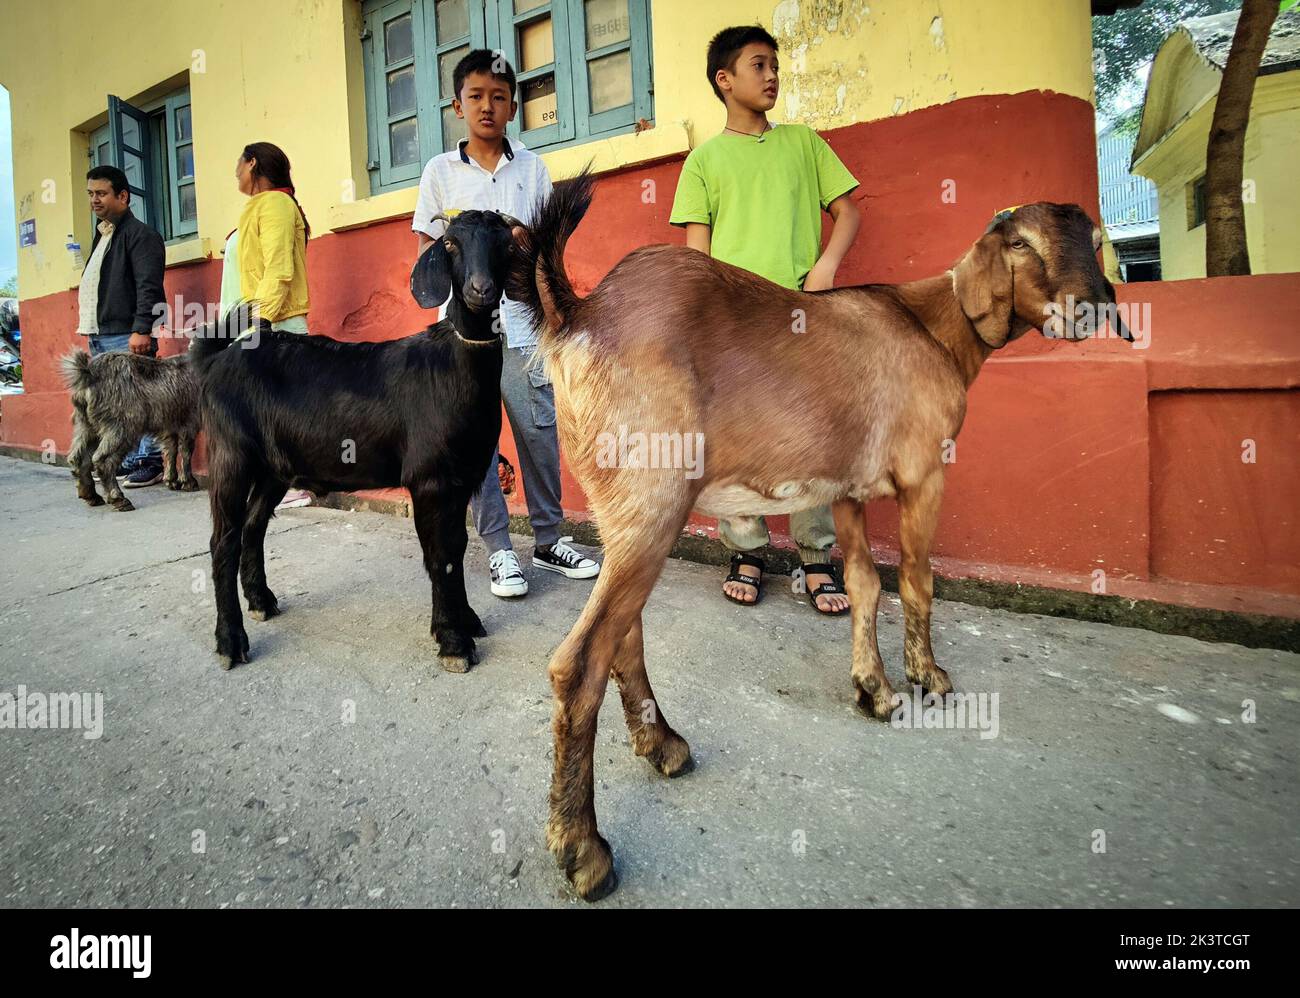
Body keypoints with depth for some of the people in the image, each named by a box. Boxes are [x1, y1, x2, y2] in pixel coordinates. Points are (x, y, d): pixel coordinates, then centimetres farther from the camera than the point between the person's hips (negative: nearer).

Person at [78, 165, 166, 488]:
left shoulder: (140, 234, -4)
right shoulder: (101, 237, 24)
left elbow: (149, 287, -15)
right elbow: (91, 286, 27)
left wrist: (141, 329, -22)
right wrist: (89, 328, 21)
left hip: (127, 337, -9)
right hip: (99, 337, 9)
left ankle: (150, 463, -5)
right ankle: (131, 460, 14)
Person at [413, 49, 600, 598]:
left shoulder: (531, 167, 12)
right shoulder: (440, 170, 9)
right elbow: (424, 249, 9)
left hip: (520, 322, 1)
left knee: (539, 430, 0)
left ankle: (548, 539, 15)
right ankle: (498, 550, 9)